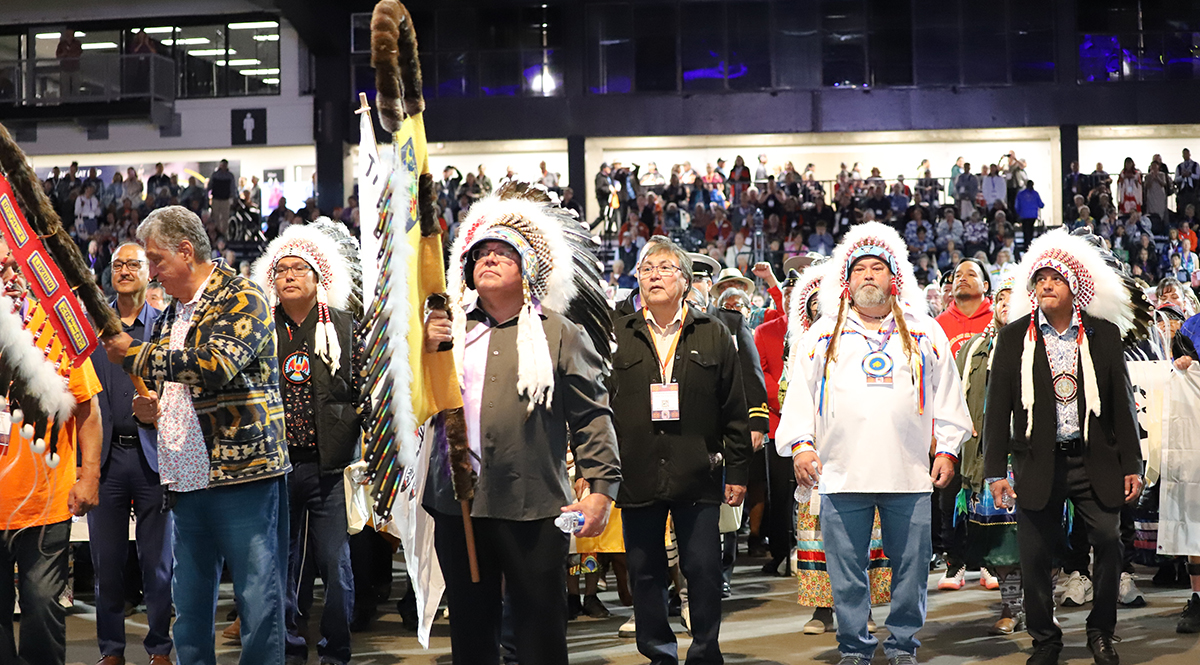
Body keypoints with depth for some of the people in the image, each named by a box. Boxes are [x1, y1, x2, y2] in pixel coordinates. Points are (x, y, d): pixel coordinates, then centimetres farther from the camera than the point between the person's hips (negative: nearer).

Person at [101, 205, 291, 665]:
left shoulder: (241, 297, -6)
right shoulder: (169, 316, 19)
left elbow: (216, 365, -23)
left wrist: (134, 354, -13)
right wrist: (150, 407, 7)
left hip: (242, 474, -8)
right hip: (187, 480, 8)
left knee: (258, 602, -6)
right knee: (189, 610, 10)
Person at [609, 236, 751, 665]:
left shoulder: (713, 335, 8)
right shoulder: (617, 337, 8)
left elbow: (734, 411, 7)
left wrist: (738, 471, 2)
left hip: (698, 476, -1)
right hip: (637, 476, 1)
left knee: (703, 569, 1)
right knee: (645, 572, 6)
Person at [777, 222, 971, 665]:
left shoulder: (925, 333, 12)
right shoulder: (822, 335, 11)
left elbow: (948, 396, 12)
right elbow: (800, 395, 8)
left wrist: (947, 449, 4)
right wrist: (800, 443, -4)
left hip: (910, 474, 0)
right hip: (841, 473, 0)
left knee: (911, 564, 4)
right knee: (846, 570, 3)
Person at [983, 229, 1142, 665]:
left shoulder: (1104, 334, 6)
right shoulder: (1013, 338, 5)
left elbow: (1122, 402, 7)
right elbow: (998, 408, 3)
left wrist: (1132, 464, 2)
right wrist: (996, 471, -3)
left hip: (1094, 461, 0)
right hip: (1037, 462, 0)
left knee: (1108, 540, -8)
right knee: (1035, 556, 1)